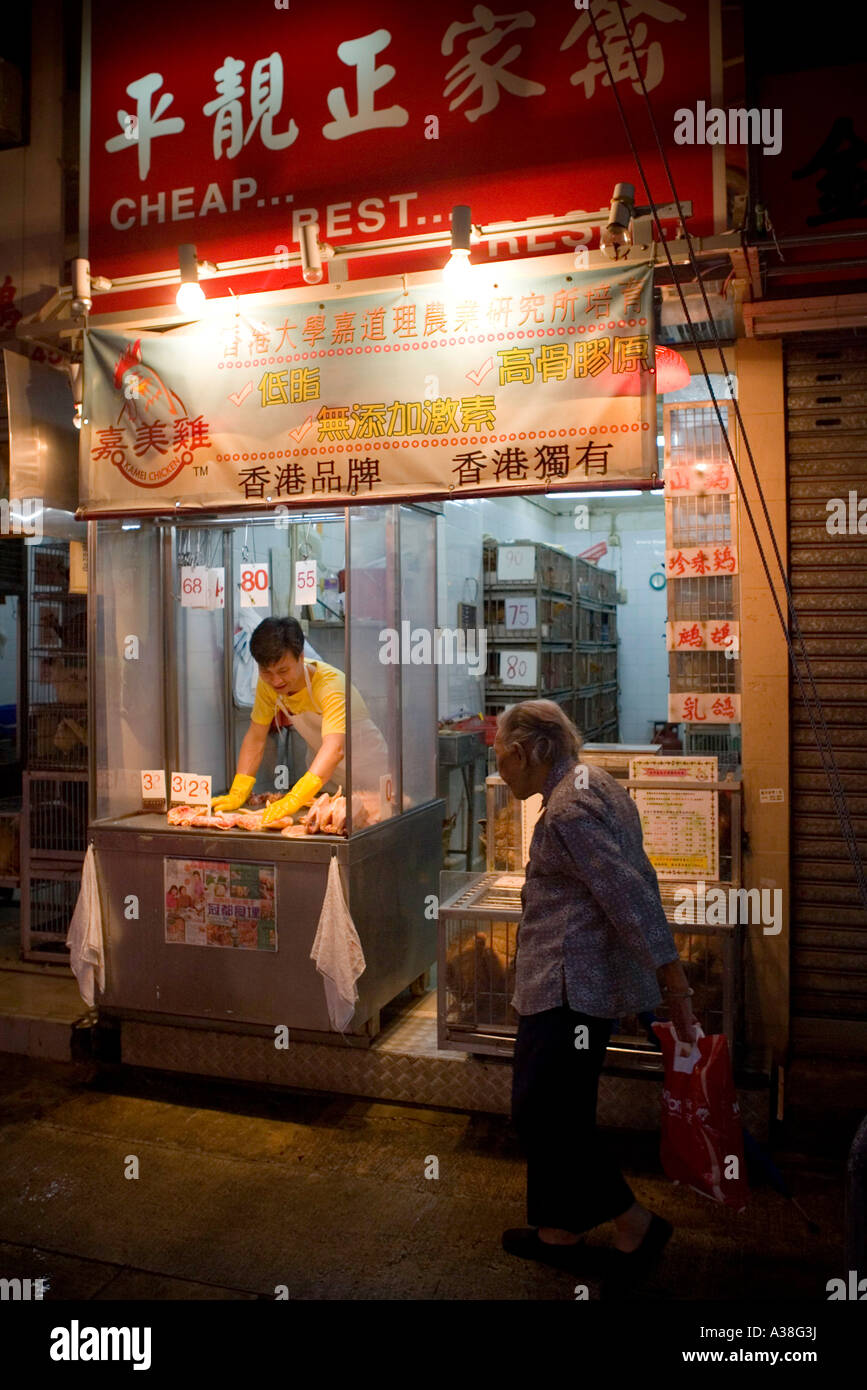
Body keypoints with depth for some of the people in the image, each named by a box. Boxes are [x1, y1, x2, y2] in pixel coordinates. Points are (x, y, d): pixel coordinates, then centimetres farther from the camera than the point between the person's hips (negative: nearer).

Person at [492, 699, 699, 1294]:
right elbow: (641, 882, 15)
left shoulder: (567, 809, -20)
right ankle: (558, 1232, 32)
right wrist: (671, 978, 19)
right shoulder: (598, 785, 11)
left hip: (570, 986, -10)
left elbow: (631, 896, -24)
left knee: (542, 1112, 0)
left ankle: (634, 1223, 13)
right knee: (558, 1110, 18)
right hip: (582, 982, 10)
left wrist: (673, 983, -21)